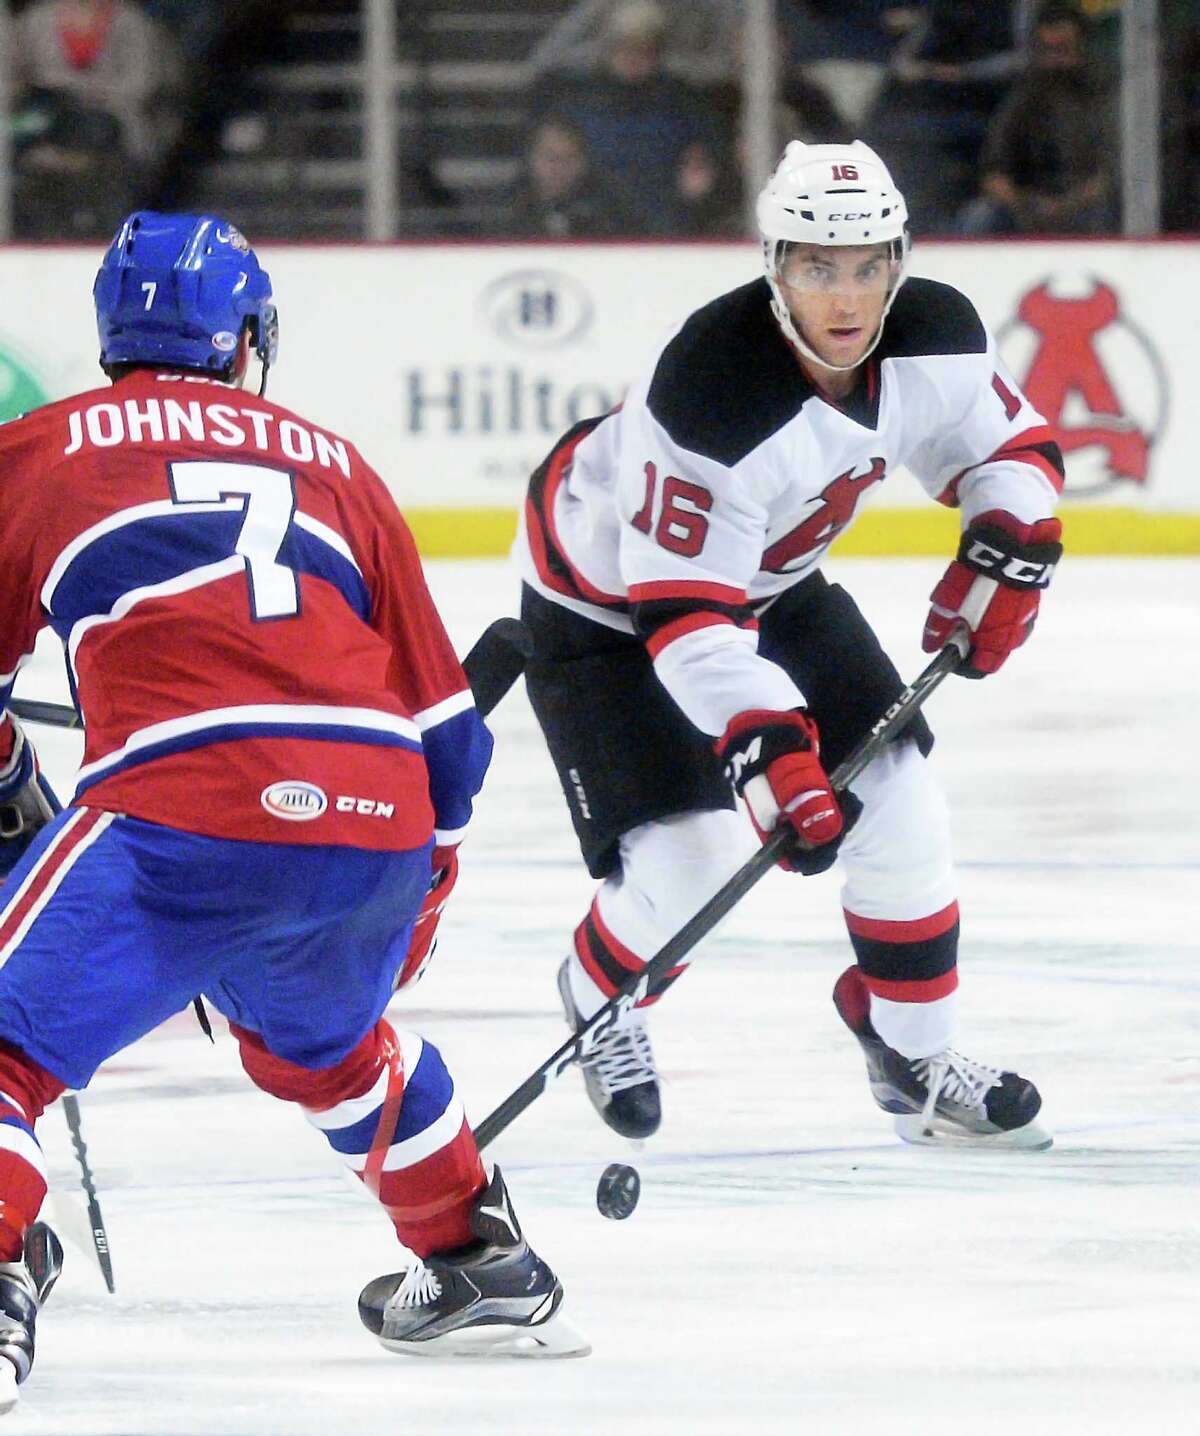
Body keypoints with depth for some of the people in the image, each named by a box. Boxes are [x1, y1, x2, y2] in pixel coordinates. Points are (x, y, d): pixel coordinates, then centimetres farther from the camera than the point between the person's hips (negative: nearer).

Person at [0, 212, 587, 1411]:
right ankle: (480, 1263, 44)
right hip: (376, 823, 5)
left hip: (179, 820, -5)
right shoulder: (329, 461, 27)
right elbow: (442, 717, 27)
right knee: (322, 1035, 34)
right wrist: (416, 897, 38)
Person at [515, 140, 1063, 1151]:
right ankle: (599, 998, 20)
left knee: (899, 807, -1)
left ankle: (916, 1057, 18)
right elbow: (682, 611, -39)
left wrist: (1007, 549, -15)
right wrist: (764, 743, -47)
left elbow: (1011, 443, 3)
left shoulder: (934, 338, -19)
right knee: (687, 866, -15)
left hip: (772, 578, 7)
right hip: (608, 599, -6)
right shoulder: (714, 390, -39)